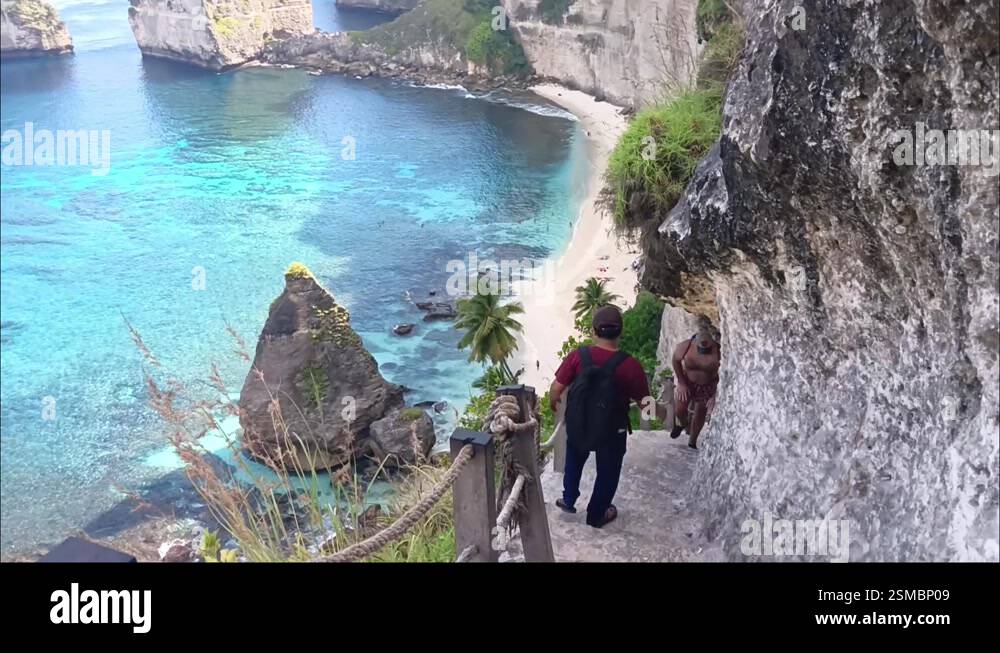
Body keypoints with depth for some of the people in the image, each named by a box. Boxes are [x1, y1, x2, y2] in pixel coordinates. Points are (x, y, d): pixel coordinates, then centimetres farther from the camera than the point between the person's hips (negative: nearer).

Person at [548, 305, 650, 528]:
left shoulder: (578, 356, -19)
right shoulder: (630, 365, -24)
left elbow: (556, 388, -11)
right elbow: (644, 402, -13)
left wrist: (552, 403, 11)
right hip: (612, 431, -2)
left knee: (574, 461, 32)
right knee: (607, 472, 23)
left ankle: (569, 500, 44)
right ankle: (596, 515, 39)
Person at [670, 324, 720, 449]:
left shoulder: (718, 351, -28)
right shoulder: (685, 347, -27)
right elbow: (676, 361, -7)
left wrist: (715, 395, -12)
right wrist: (682, 383, -7)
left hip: (707, 386, 0)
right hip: (686, 381, 0)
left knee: (700, 413, 10)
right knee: (679, 410, -7)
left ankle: (692, 442, 31)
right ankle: (682, 423, 32)